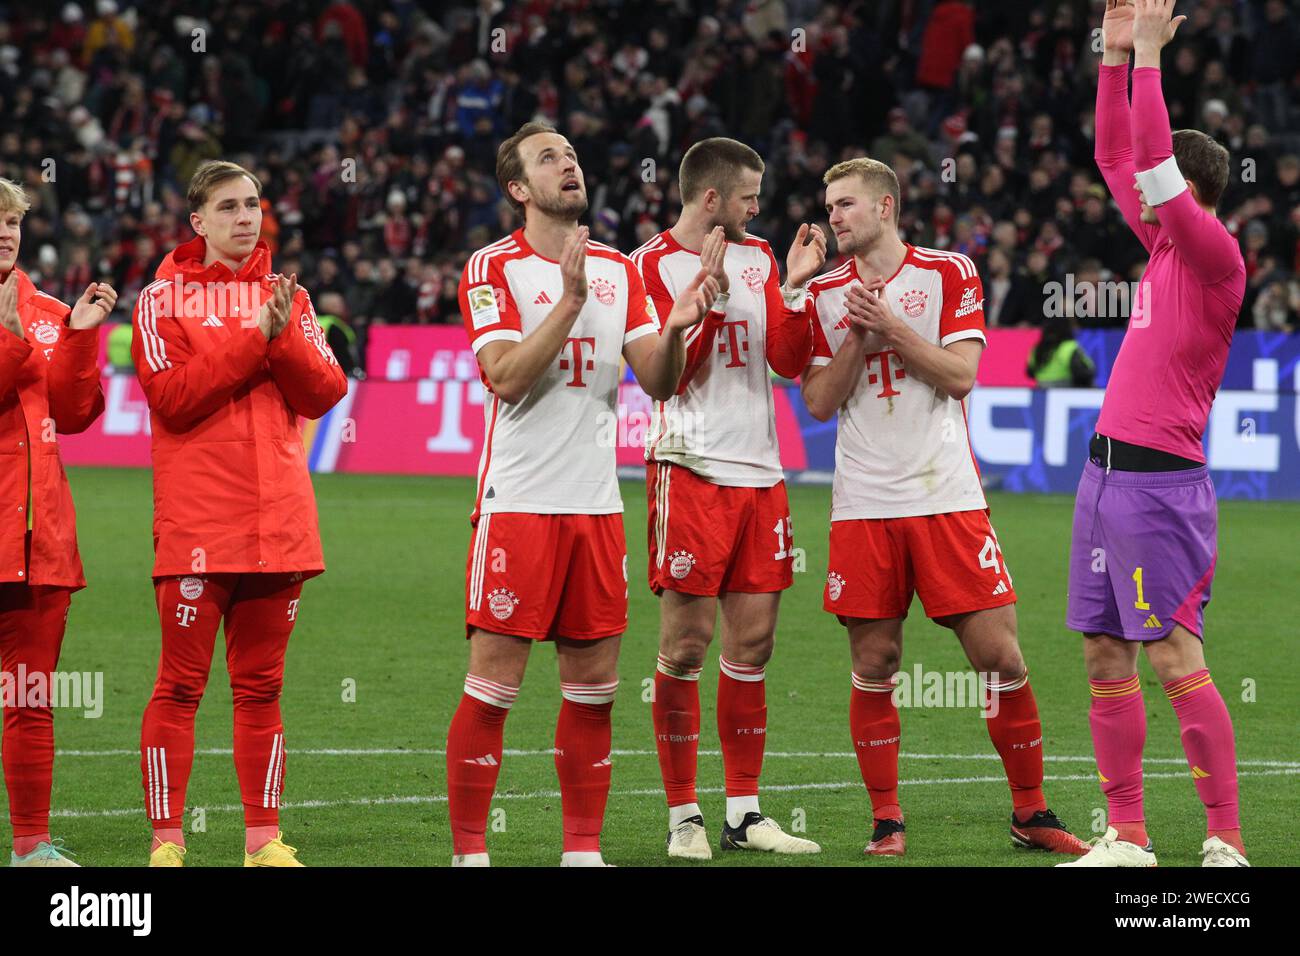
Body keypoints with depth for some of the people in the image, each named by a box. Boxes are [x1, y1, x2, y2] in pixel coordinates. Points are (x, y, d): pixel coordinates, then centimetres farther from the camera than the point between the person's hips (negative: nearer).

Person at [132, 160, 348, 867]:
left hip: (278, 518, 4)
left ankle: (263, 840, 12)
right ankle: (165, 842, -4)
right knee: (181, 685, -6)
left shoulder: (287, 297, 15)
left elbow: (324, 393, 5)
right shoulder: (164, 298, 2)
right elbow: (173, 398, -11)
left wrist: (285, 336, -11)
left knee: (261, 686, 8)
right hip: (196, 526, -4)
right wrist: (256, 338, -12)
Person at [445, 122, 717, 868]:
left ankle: (583, 849, 13)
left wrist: (675, 329, -13)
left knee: (595, 686, 6)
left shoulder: (620, 270, 13)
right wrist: (568, 302, -23)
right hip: (519, 500, -5)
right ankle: (469, 849, 0)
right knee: (494, 684, -6)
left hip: (597, 503, 5)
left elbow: (658, 382, 7)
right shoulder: (494, 268, -3)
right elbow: (507, 377, -15)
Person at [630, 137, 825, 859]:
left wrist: (793, 286, -2)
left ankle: (744, 814, 11)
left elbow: (790, 362, 9)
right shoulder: (651, 267, -3)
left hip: (758, 471, 6)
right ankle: (683, 817, 1)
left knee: (752, 643, 6)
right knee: (687, 643, -6)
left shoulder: (756, 257, 15)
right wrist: (709, 291, -17)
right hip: (691, 468, -6)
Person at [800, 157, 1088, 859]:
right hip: (863, 505, 2)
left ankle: (1030, 813, 8)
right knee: (873, 668, 0)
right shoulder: (824, 295, 9)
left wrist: (890, 324, -11)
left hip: (947, 497, -2)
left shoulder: (949, 274, 4)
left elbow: (960, 376, -5)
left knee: (999, 655, -4)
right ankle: (886, 820, 10)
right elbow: (820, 403, 3)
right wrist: (859, 333, -8)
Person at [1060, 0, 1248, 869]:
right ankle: (1127, 838, 11)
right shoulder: (1161, 243, 13)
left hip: (1163, 480, -9)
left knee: (1177, 660, -11)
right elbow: (1117, 156, 22)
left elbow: (1155, 162, -20)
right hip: (1109, 471, 9)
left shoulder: (1215, 256, -10)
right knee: (1105, 659, 8)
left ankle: (1226, 844, -9)